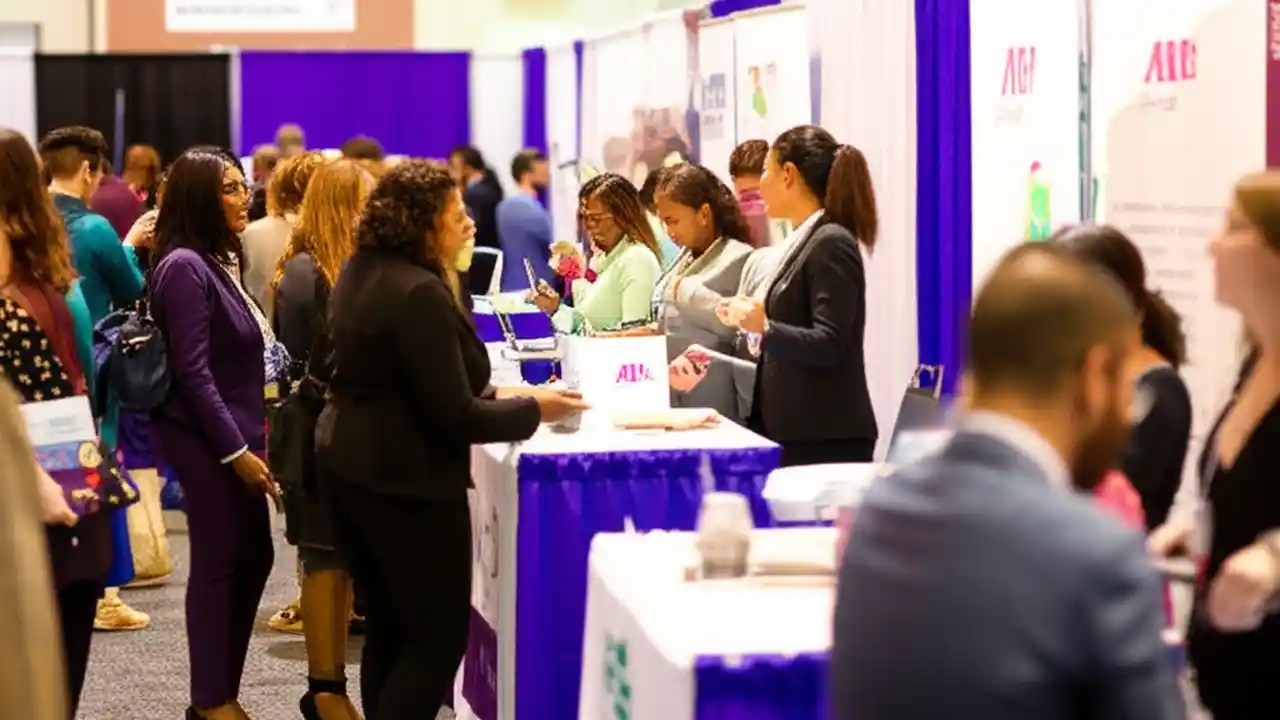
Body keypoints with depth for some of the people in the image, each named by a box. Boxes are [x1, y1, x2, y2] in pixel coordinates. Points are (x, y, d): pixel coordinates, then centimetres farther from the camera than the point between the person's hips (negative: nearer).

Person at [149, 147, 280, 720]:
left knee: (253, 558, 11)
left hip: (235, 432, 9)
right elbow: (192, 373, -19)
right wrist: (236, 450, -20)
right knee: (218, 565, -2)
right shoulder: (184, 266, -15)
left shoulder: (220, 261, 14)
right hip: (207, 439, -9)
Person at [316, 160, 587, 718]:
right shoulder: (419, 294, -22)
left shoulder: (362, 273, 8)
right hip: (406, 480, -10)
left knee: (389, 629, 16)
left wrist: (495, 396, 13)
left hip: (356, 466, 10)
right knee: (438, 639, -1)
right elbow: (453, 417, -22)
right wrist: (533, 410, -10)